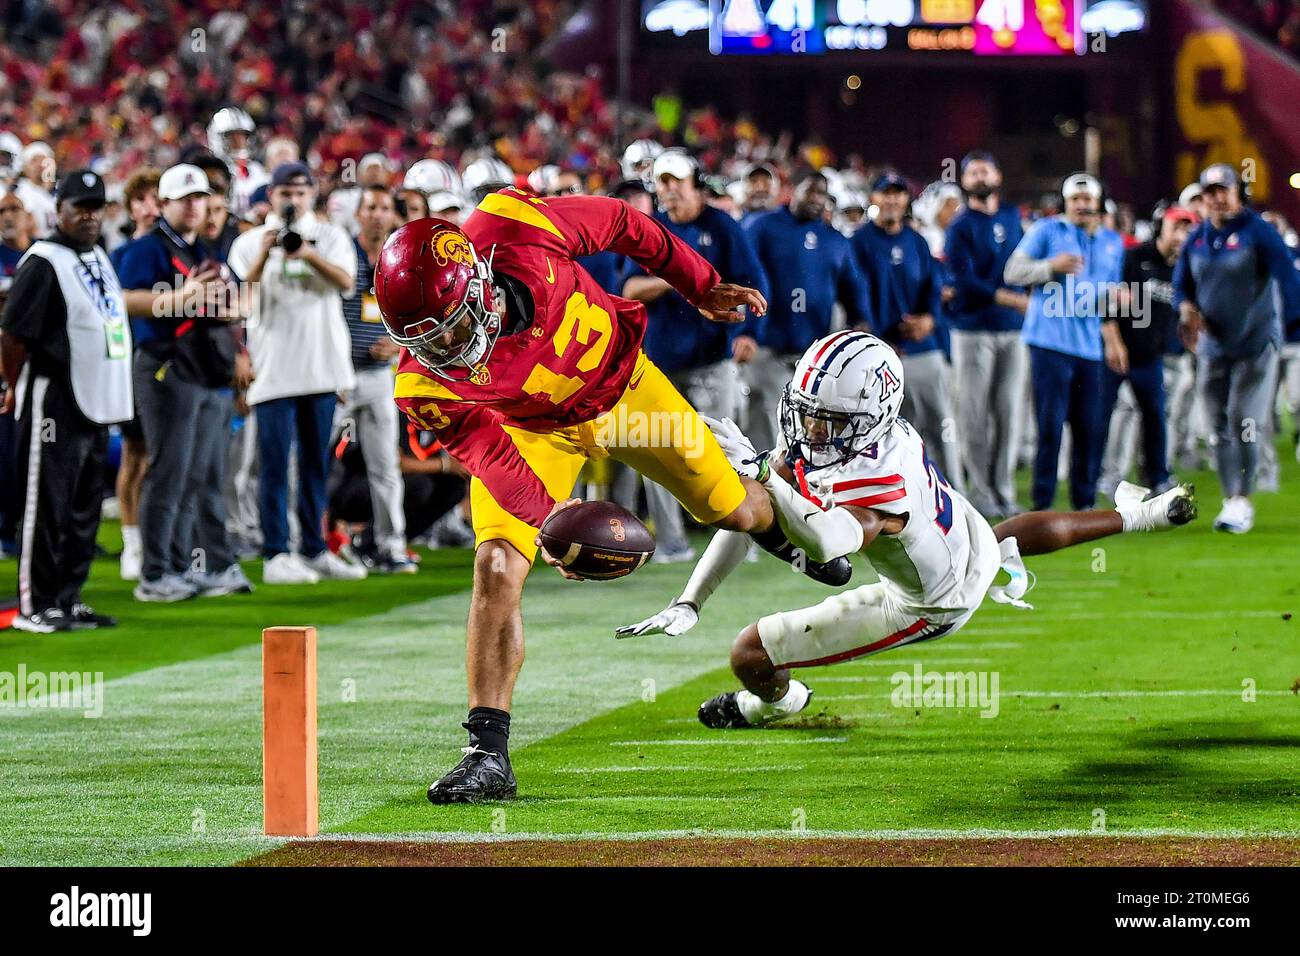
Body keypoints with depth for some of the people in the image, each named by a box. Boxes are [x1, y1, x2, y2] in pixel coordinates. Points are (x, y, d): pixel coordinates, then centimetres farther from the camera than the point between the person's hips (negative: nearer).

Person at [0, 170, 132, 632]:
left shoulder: (99, 258, 14)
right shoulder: (43, 261, -13)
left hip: (96, 403, 9)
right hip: (54, 403, -9)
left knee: (84, 508, 13)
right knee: (46, 507, -4)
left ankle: (67, 599, 20)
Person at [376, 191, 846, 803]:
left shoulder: (516, 227, -37)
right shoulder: (427, 385, -35)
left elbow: (619, 224, -18)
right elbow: (494, 459, -28)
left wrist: (702, 288, -6)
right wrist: (547, 518, -48)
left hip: (622, 383, 2)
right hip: (530, 427, -2)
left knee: (733, 509, 17)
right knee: (496, 569, -21)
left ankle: (790, 535, 56)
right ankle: (488, 756, -14)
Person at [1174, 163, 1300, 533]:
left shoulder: (1257, 232, -10)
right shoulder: (1196, 239, 7)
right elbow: (1181, 283, 15)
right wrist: (1187, 309, -6)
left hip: (1256, 343, -5)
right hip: (1213, 346, 5)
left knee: (1244, 421, -10)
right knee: (1220, 427, 6)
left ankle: (1243, 500, -3)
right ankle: (1231, 499, 14)